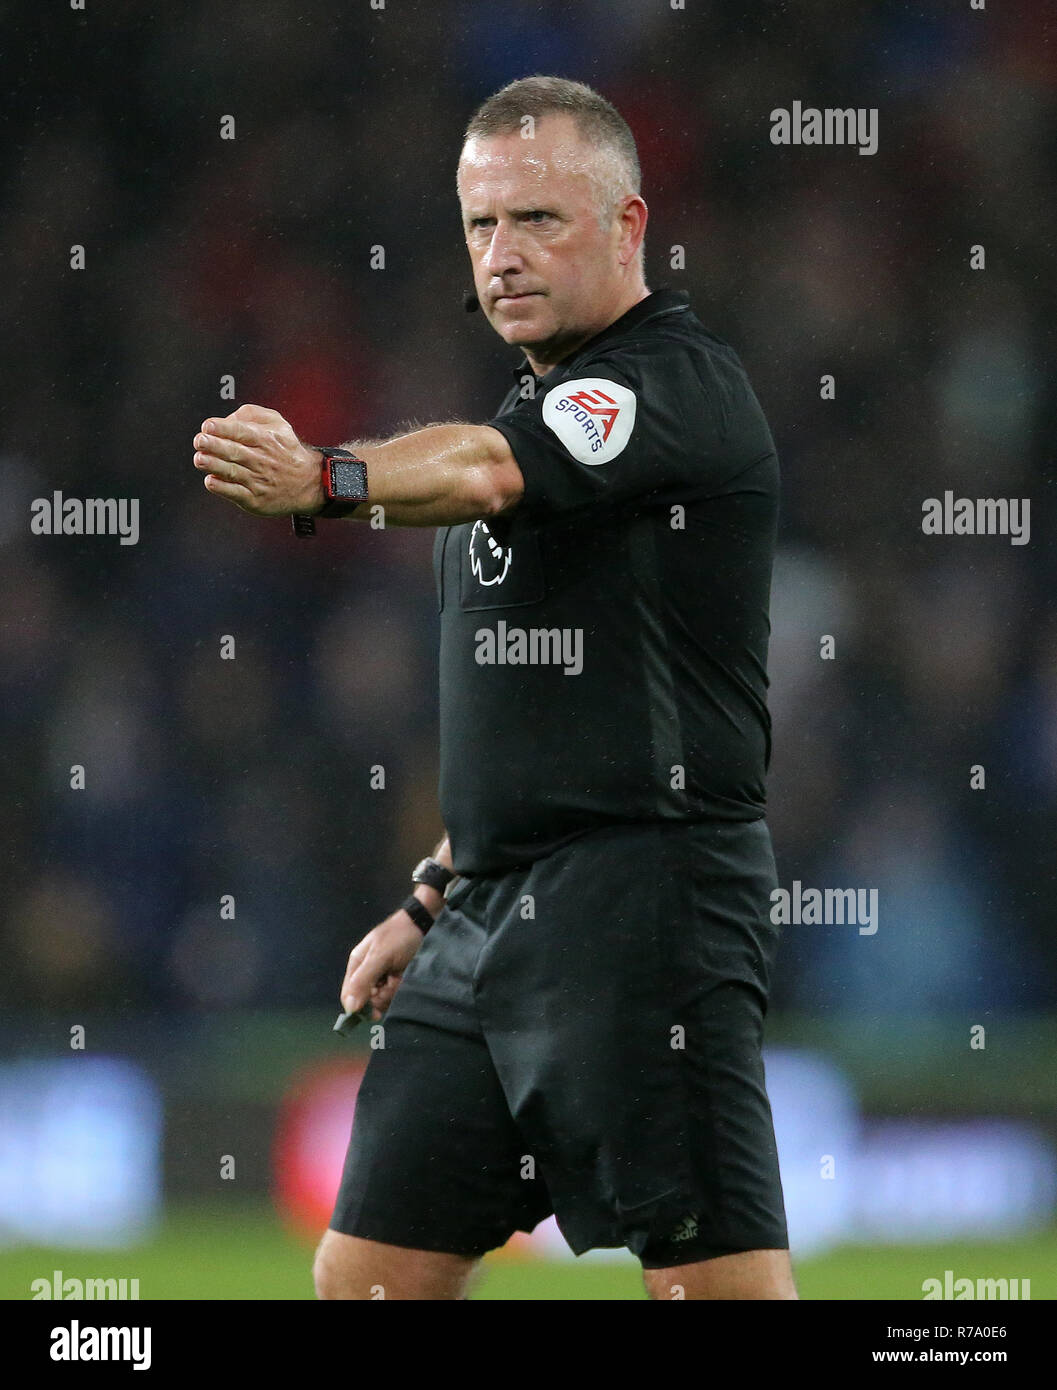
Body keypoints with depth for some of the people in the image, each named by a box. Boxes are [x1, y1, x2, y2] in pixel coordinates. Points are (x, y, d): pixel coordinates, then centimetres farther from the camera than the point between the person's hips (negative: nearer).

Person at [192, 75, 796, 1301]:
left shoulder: (678, 383, -8)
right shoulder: (534, 408, 21)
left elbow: (486, 472, -30)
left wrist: (326, 482, -46)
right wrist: (438, 899, 23)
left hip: (643, 912, -9)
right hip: (495, 916, 9)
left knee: (716, 1282, -12)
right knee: (365, 1273, 8)